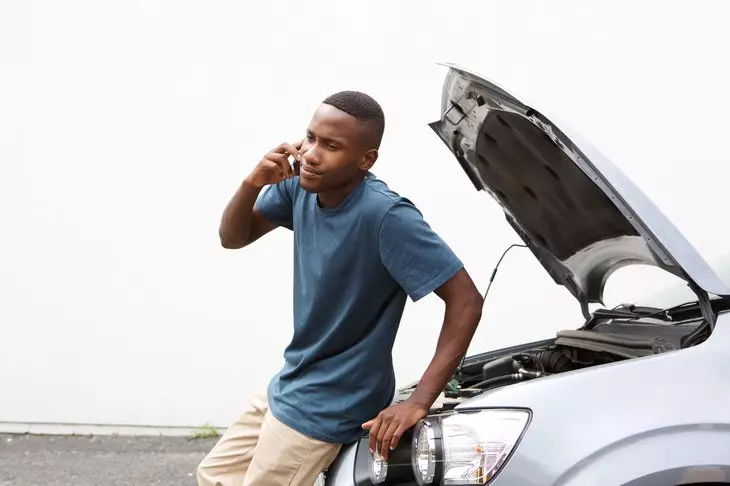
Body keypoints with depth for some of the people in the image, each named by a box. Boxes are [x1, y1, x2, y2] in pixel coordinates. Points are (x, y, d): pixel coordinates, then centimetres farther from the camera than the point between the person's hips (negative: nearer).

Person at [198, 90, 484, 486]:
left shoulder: (385, 217, -28)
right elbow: (233, 238, 3)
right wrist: (253, 184, -18)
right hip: (289, 386, 8)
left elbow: (465, 300, -27)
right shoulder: (300, 185, -6)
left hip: (326, 407, -8)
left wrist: (419, 401, -29)